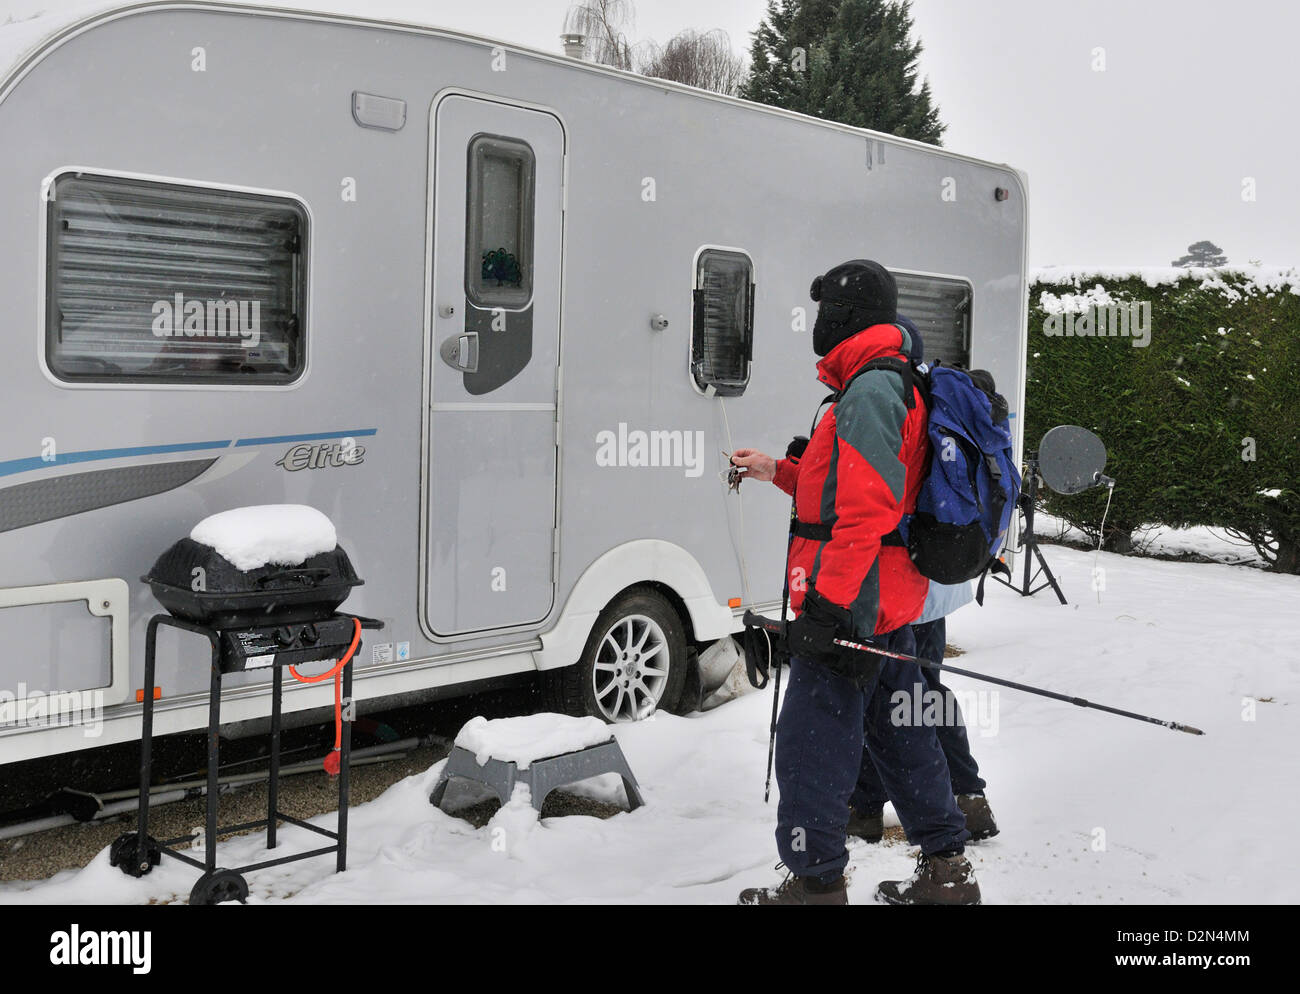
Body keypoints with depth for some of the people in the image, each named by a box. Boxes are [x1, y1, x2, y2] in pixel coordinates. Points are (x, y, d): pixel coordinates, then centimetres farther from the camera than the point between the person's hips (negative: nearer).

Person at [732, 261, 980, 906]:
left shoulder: (868, 390, -16)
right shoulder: (897, 386, 18)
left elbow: (867, 508, -25)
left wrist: (828, 600, -26)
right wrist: (778, 471, 26)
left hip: (848, 607, -11)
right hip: (890, 605, 11)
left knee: (811, 745, -2)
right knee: (900, 736, 18)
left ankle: (816, 883, 7)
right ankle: (946, 872, 28)